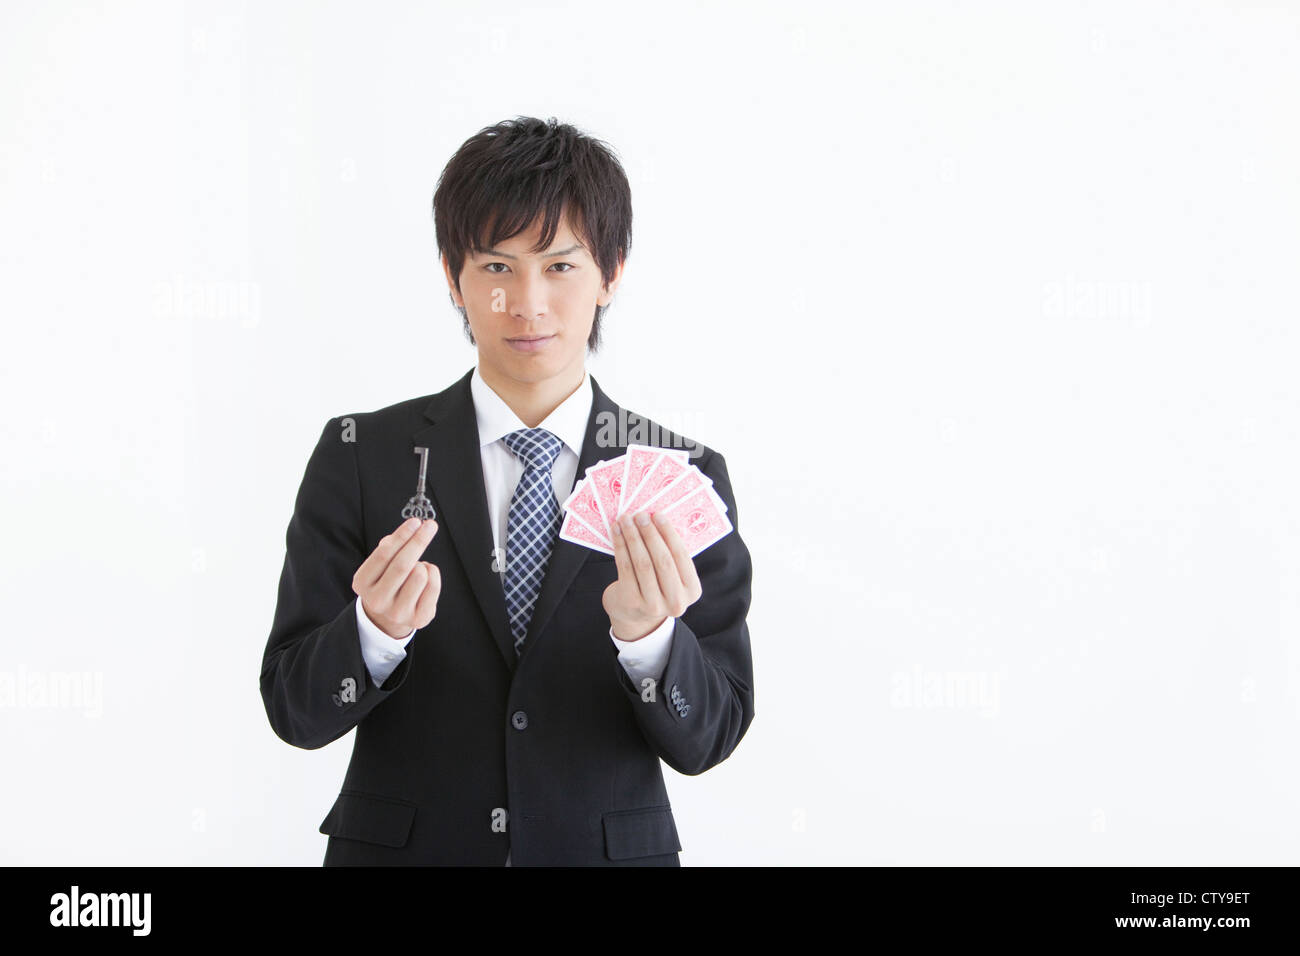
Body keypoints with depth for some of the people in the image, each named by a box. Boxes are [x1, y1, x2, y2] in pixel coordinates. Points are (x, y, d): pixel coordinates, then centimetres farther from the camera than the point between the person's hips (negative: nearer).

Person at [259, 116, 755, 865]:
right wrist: (377, 631, -27)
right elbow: (296, 711, -9)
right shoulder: (362, 458, -6)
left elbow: (707, 742, -9)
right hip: (401, 846, 0)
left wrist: (648, 637, -28)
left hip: (611, 851, 1)